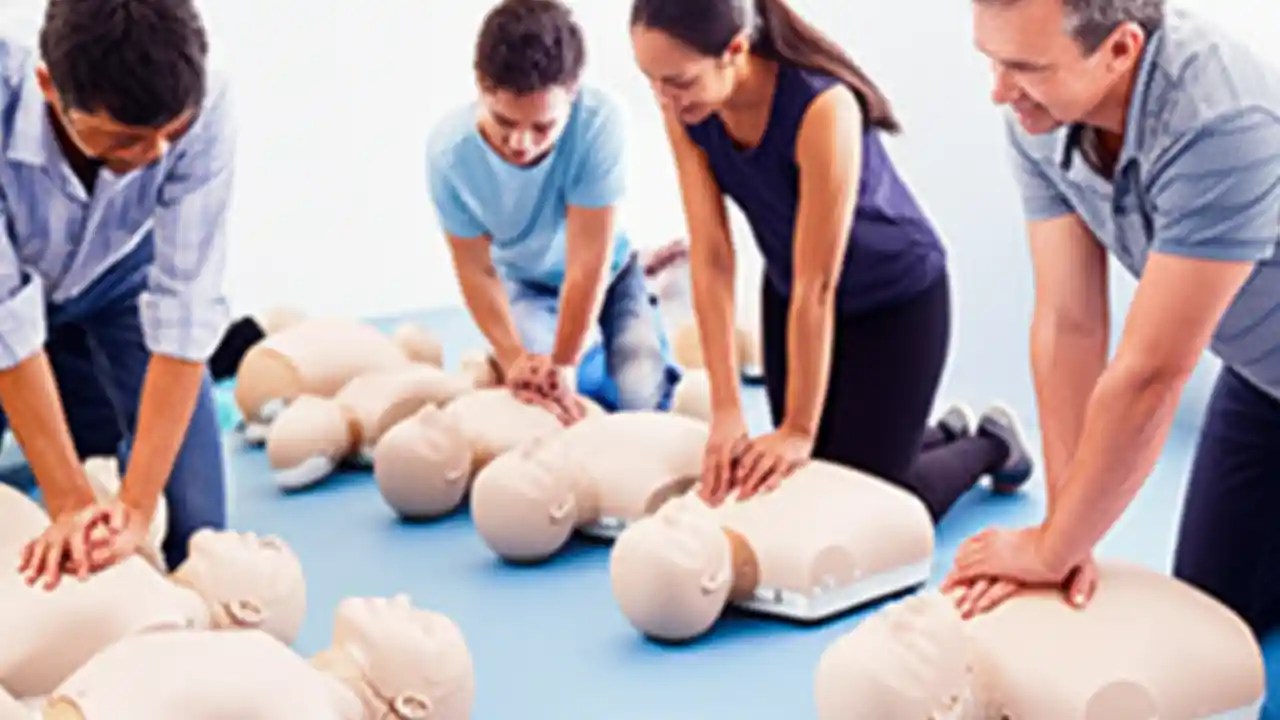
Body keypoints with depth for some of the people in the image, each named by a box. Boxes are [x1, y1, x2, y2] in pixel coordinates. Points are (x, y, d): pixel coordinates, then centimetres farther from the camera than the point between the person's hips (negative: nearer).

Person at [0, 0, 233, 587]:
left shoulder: (200, 113, -36)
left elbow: (185, 307, -33)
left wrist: (136, 506, -34)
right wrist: (69, 504, -32)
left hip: (114, 281, 1)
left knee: (194, 532, -6)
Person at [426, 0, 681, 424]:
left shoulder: (599, 121, -39)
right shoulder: (450, 152, -32)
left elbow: (588, 263, -32)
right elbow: (476, 269, -17)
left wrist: (564, 364, -27)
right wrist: (514, 359, -27)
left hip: (608, 271, -1)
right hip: (524, 283, 1)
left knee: (643, 398, -15)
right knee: (534, 394, -18)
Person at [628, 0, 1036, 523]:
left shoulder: (821, 106, -37)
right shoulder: (684, 112, -20)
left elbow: (818, 287, -32)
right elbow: (711, 260, -20)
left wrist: (800, 429, -26)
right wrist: (726, 413, -24)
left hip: (896, 297, -6)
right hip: (787, 294, 6)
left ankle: (992, 443, 25)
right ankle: (943, 434, 36)